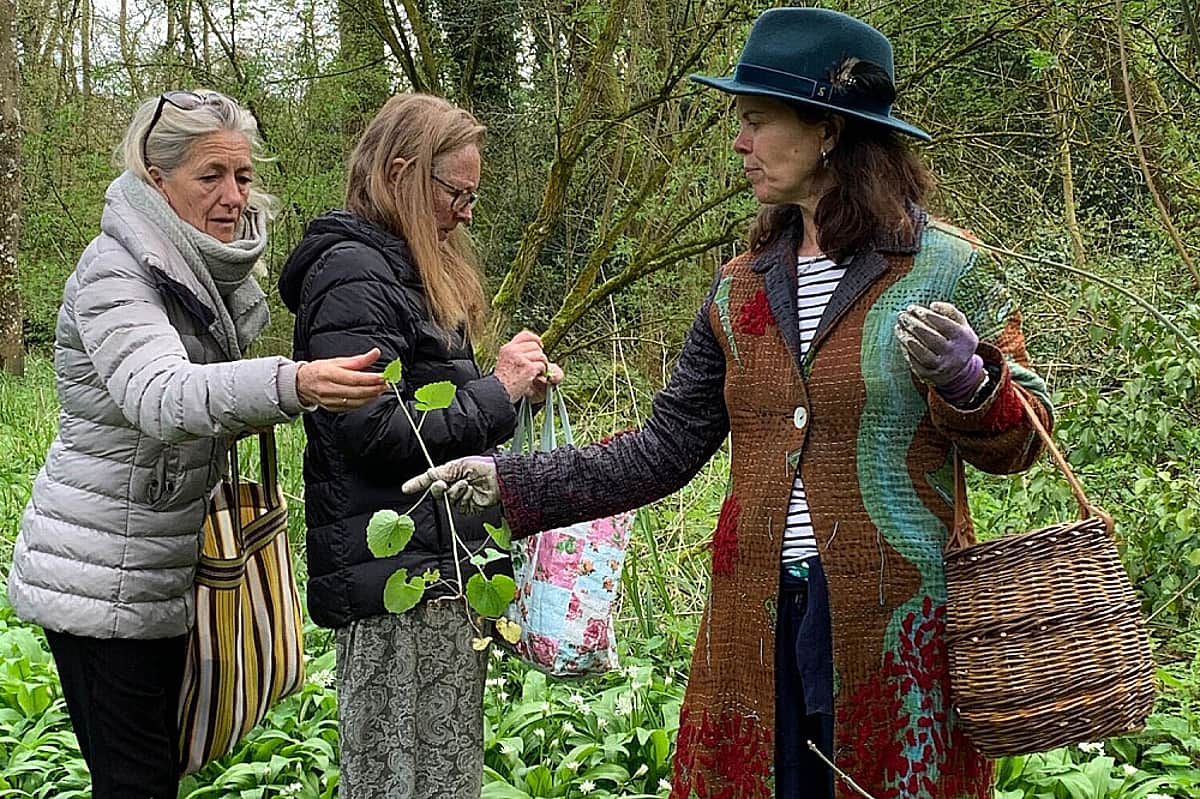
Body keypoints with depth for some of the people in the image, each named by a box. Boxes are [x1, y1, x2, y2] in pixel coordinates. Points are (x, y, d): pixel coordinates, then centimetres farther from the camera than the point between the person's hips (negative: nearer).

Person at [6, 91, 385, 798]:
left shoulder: (209, 273, 10)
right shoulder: (114, 273, -17)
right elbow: (158, 397, -37)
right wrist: (292, 384, -52)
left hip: (162, 573, 9)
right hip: (102, 575, -9)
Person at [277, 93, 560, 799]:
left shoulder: (416, 273, 19)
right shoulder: (351, 275, -13)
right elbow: (374, 433, -21)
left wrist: (515, 387, 8)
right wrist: (496, 391, -13)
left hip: (443, 568, 10)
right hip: (395, 578, -10)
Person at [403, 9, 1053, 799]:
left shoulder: (948, 268, -5)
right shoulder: (742, 288, 9)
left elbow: (1019, 438, -1)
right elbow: (664, 451, 10)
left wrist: (964, 379, -22)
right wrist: (510, 481, 4)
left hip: (896, 624, -4)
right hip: (756, 619, 5)